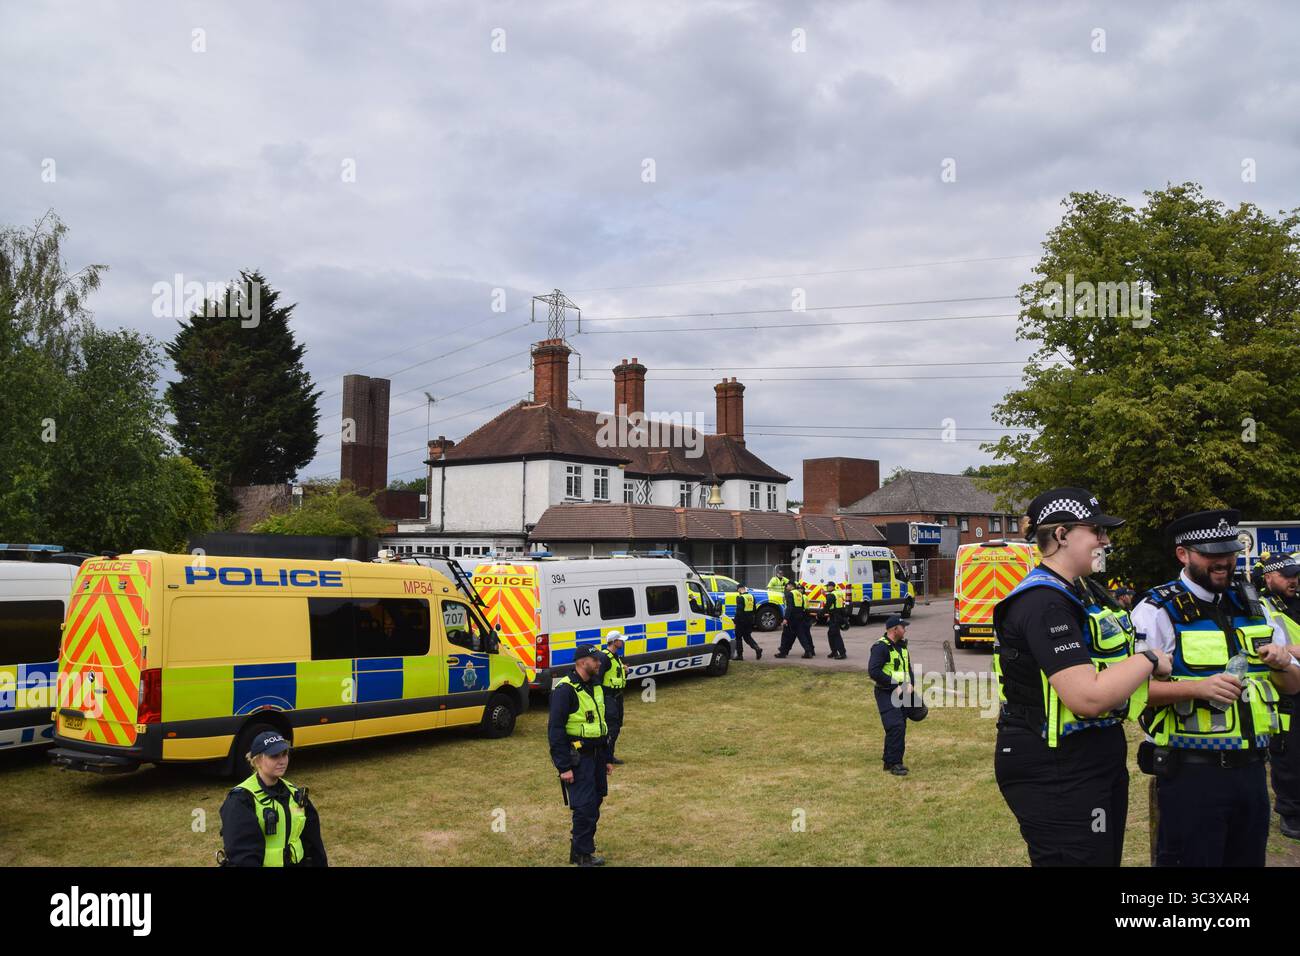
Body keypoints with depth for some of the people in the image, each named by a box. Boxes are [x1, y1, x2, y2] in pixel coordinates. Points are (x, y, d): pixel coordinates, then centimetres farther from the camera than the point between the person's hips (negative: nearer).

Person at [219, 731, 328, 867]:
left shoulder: (295, 794, 5)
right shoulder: (242, 800, -15)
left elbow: (312, 841, 9)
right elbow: (242, 851, -22)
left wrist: (320, 863, 6)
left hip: (296, 863, 6)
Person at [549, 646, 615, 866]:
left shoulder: (596, 687, 11)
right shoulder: (565, 690, -16)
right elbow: (555, 730, -18)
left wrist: (607, 758, 19)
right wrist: (564, 767, -19)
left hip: (596, 755, 8)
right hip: (577, 757, -8)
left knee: (594, 805, 12)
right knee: (585, 807, -7)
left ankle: (579, 849, 27)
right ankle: (583, 856, 6)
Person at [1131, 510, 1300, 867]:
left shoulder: (1254, 606, 12)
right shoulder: (1157, 611, -7)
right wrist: (1197, 688, -25)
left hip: (1251, 769, 6)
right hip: (1190, 773, -6)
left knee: (1249, 858, 16)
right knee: (1192, 859, 2)